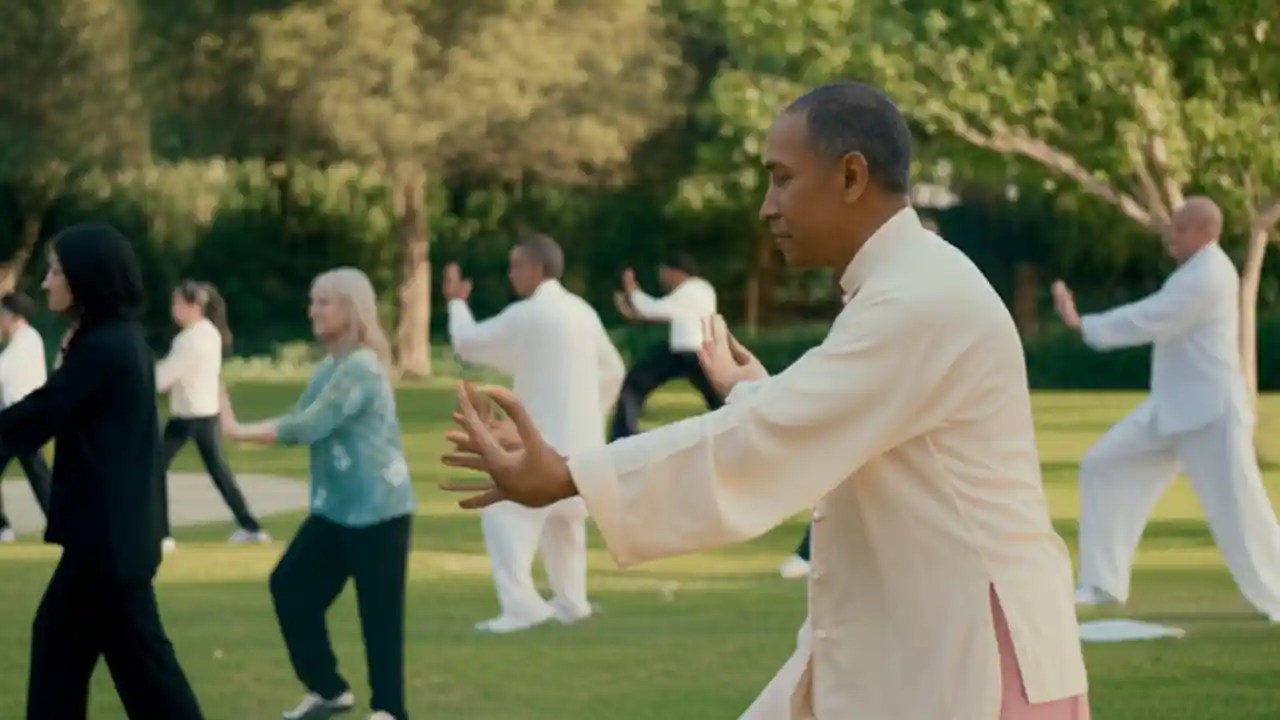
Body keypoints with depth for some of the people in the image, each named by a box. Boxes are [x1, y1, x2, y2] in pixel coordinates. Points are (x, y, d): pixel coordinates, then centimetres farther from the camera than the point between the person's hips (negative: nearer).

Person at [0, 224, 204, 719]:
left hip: (107, 532, -10)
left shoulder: (102, 348, -18)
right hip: (112, 526, 10)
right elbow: (63, 410, 14)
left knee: (137, 652, -4)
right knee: (58, 635, 15)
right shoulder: (122, 338, 12)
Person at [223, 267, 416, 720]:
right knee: (290, 586, 7)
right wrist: (243, 429, -10)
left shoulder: (361, 368, -19)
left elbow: (308, 427, -23)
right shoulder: (331, 366, 12)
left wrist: (239, 432, -17)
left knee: (378, 611, -5)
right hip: (337, 508, 10)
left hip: (376, 510, -10)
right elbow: (305, 423, 6)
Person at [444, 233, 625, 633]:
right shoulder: (580, 311, 12)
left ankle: (522, 607, -19)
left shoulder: (526, 315, -13)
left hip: (547, 437, -9)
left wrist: (456, 301, 10)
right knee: (565, 516, 25)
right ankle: (571, 601, 30)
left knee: (504, 514, -9)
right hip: (581, 438, 9)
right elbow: (612, 370, 18)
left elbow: (468, 344, -6)